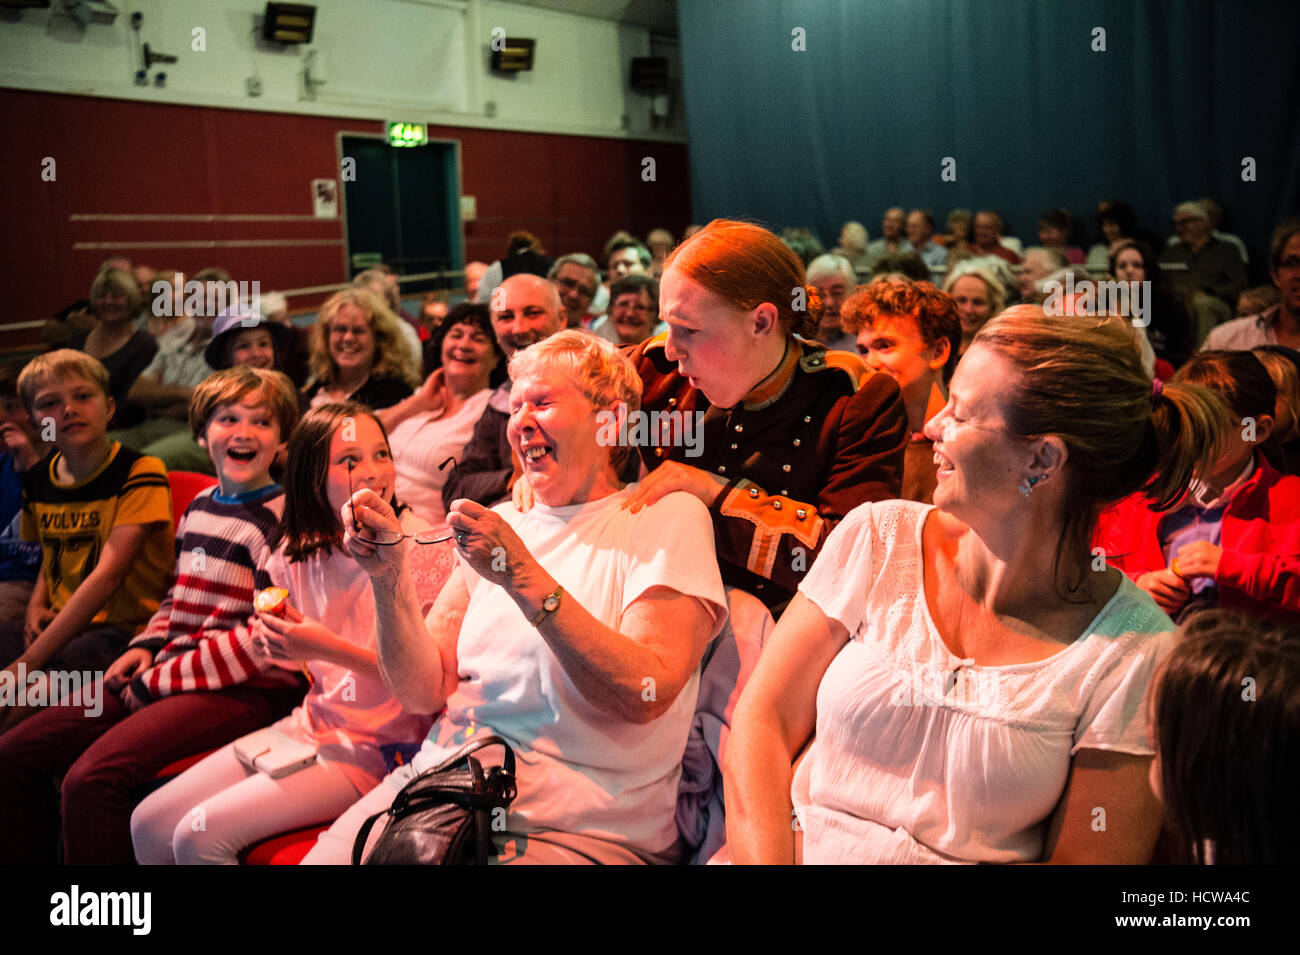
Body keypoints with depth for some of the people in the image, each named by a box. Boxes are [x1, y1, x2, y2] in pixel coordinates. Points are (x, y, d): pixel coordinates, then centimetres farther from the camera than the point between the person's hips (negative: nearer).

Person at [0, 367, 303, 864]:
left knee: (92, 779, -28)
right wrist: (147, 646, 7)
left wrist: (160, 681, -13)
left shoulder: (281, 517, -10)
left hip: (247, 690, -8)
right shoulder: (198, 506, 15)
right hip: (165, 674, 9)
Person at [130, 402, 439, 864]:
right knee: (148, 824, 4)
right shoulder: (296, 554, 2)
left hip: (375, 748, -6)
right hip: (310, 727, 7)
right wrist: (271, 649, -6)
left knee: (200, 835, -16)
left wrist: (330, 648, -24)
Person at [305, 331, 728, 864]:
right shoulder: (500, 526, 13)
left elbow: (648, 695, -18)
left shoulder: (668, 517, -2)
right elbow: (423, 694, 7)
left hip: (584, 829, -4)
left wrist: (523, 576, -22)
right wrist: (389, 576, -7)